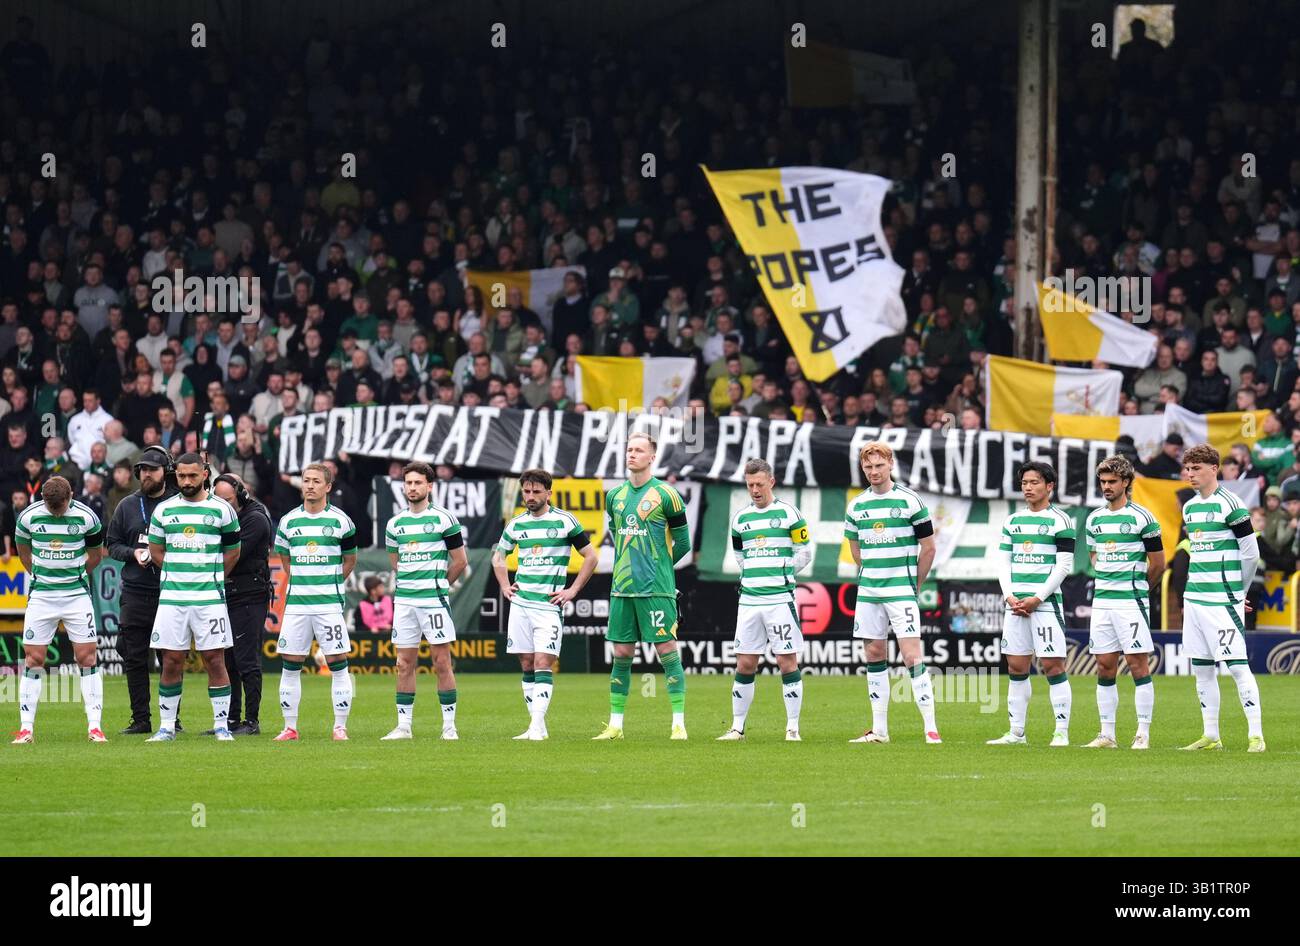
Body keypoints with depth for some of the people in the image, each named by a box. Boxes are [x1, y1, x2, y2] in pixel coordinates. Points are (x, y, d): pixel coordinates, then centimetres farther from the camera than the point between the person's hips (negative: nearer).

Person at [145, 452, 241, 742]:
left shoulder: (222, 509, 3)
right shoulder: (164, 509, 8)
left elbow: (232, 553, 11)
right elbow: (156, 551, 16)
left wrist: (212, 580, 10)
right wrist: (178, 575, 10)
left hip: (210, 598, -2)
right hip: (171, 597, 2)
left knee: (215, 660, -3)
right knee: (171, 661, 1)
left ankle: (222, 725, 3)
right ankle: (167, 726, 8)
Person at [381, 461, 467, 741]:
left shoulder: (443, 519, -2)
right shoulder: (395, 524, 11)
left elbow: (460, 561, 3)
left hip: (434, 599, -4)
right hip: (404, 600, 4)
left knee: (442, 663, -3)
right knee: (404, 663, 4)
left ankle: (449, 725, 0)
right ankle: (404, 725, 7)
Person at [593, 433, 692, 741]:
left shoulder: (665, 495, -5)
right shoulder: (615, 496, 11)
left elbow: (682, 543, 1)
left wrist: (657, 565, 6)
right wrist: (630, 562, 14)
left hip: (656, 589, -5)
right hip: (622, 587, 5)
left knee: (667, 650, -5)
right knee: (621, 654, 7)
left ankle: (679, 724, -4)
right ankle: (615, 724, 11)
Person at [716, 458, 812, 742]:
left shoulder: (788, 513, -1)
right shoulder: (741, 517, 11)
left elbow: (804, 553, 3)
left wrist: (781, 575, 3)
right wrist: (752, 575, 10)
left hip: (780, 598, -4)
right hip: (749, 599, 4)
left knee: (787, 661, -4)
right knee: (745, 664, 5)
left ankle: (793, 727, 0)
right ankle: (737, 726, 10)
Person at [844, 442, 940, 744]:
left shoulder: (910, 501, -5)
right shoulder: (856, 506, 8)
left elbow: (928, 547, 0)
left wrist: (913, 585, 5)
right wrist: (872, 576, 16)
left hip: (901, 591, -5)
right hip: (868, 592, 5)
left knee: (912, 656, -12)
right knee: (874, 655, 7)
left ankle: (930, 727, -13)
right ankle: (879, 729, 13)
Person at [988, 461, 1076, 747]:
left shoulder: (1060, 521, -3)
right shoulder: (1012, 521, 14)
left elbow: (1064, 565, -7)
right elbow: (1003, 561, 14)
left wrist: (1036, 599, -11)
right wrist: (1009, 596, -2)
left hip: (1046, 602, -6)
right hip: (1016, 603, 6)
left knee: (1053, 666, -8)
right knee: (1016, 667, 6)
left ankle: (1062, 732, -7)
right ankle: (1016, 732, 12)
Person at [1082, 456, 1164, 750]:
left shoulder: (1141, 517, -6)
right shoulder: (1094, 519, 12)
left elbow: (1158, 563, 1)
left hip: (1132, 601, -6)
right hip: (1102, 601, 6)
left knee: (1137, 664, -6)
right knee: (1105, 667, 5)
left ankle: (1143, 734, -4)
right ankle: (1107, 734, 9)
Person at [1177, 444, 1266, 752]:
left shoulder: (1229, 504, -8)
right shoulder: (1189, 507, 14)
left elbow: (1251, 553, -6)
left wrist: (1238, 591, 5)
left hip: (1224, 599, -8)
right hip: (1194, 597, 8)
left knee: (1237, 664, -10)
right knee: (1202, 668, 8)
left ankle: (1256, 735, -9)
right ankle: (1211, 736, 14)